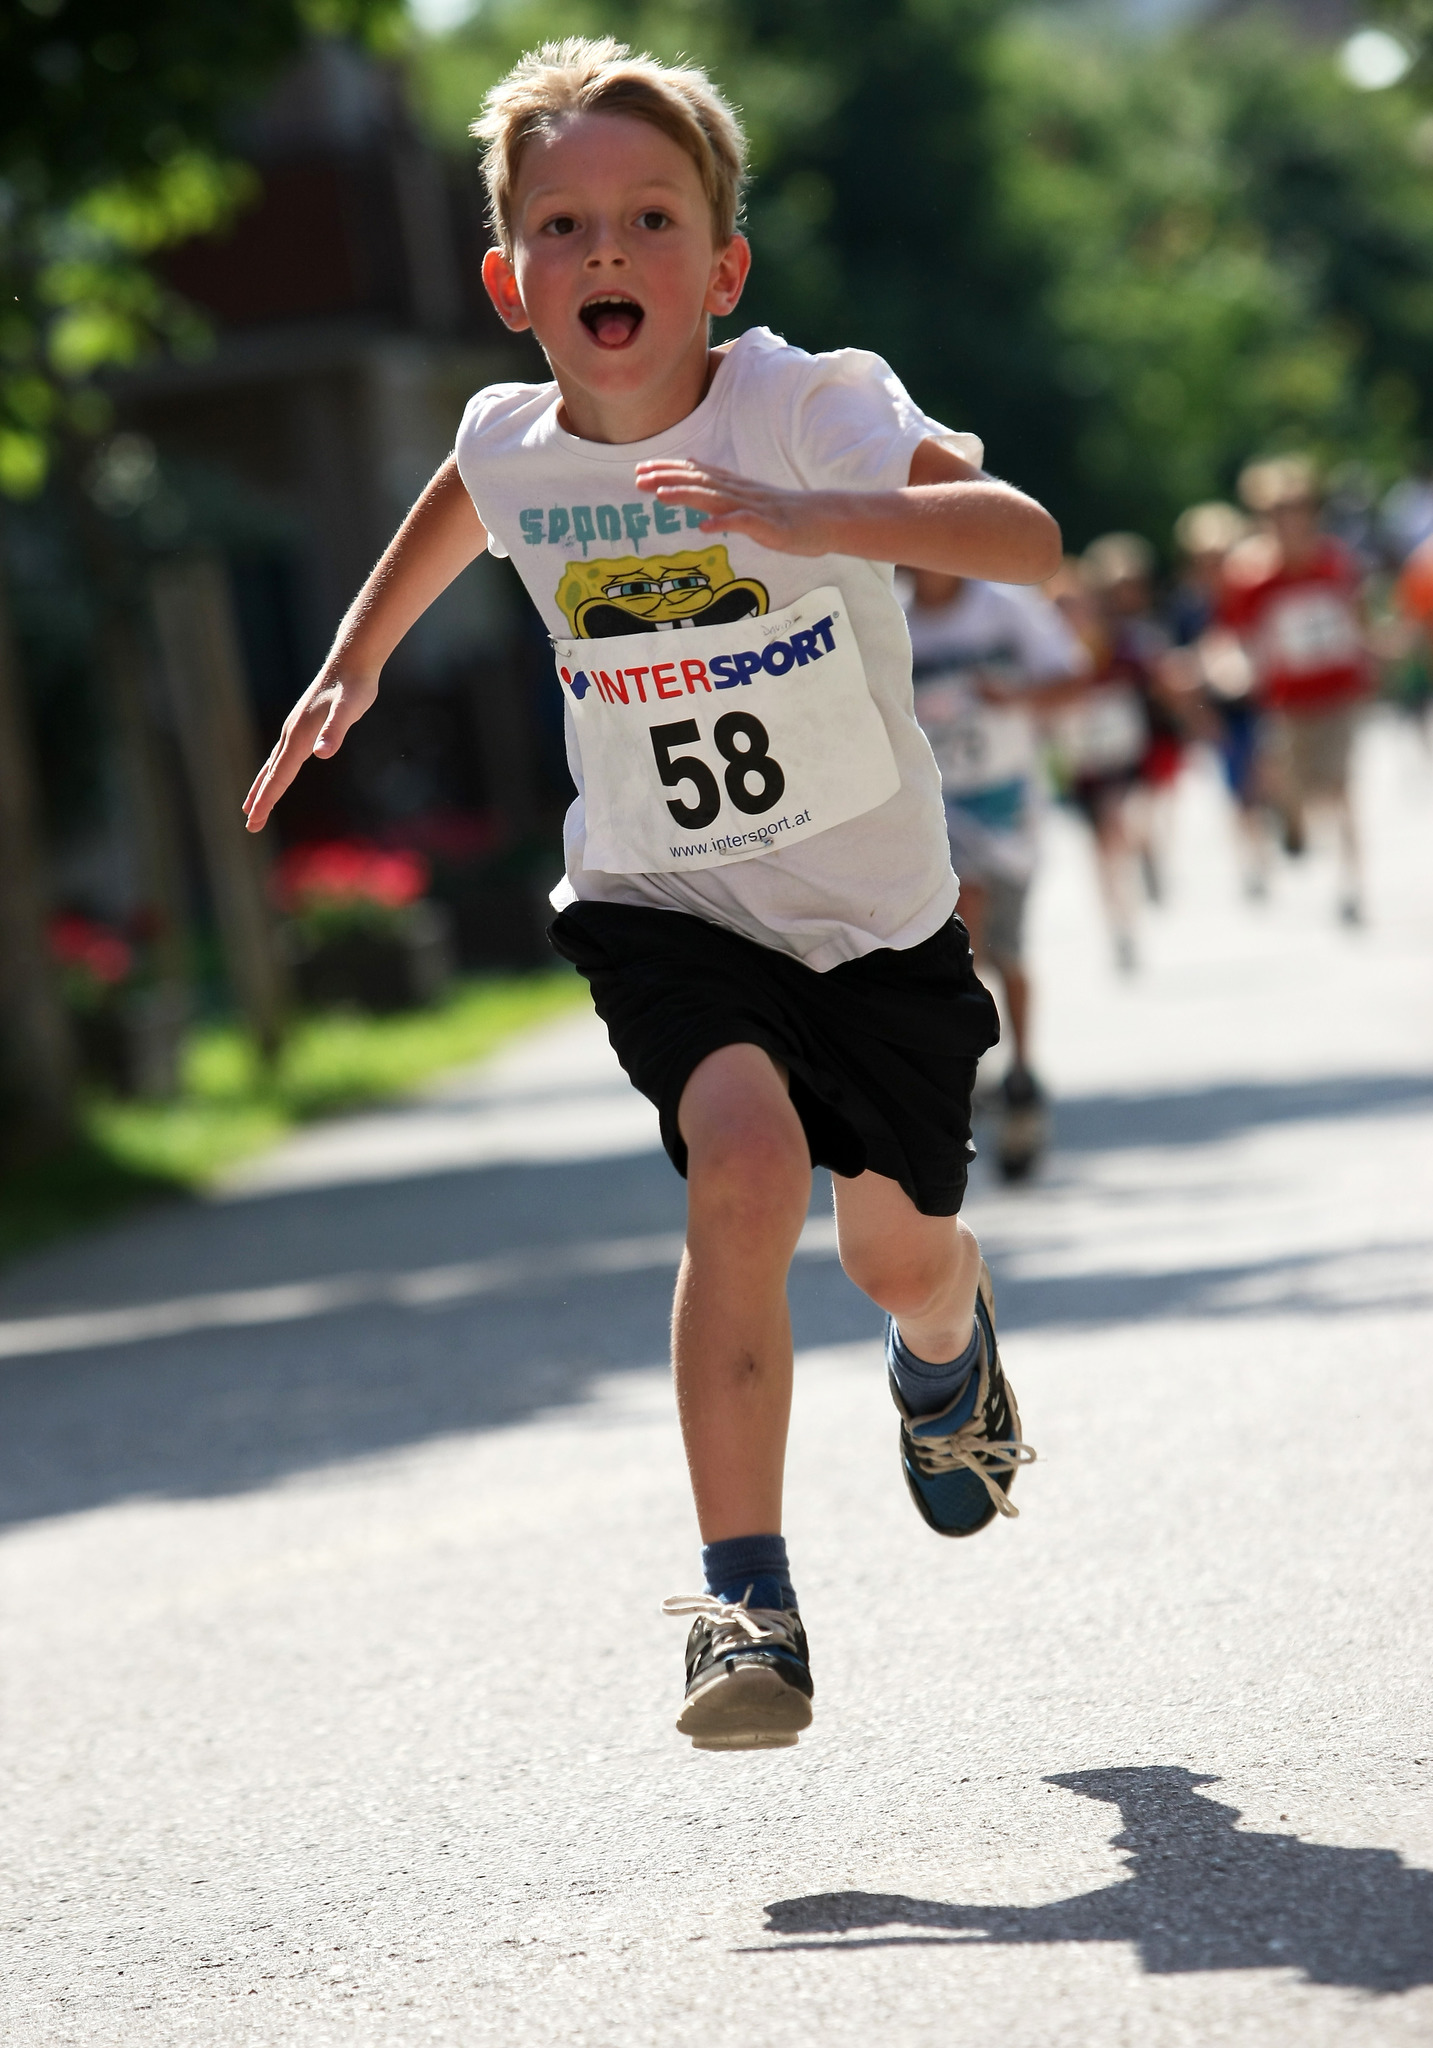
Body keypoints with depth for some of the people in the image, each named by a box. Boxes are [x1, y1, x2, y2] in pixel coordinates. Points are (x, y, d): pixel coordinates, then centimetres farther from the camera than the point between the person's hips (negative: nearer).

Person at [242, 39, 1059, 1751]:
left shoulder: (810, 407, -22)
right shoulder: (509, 446, -8)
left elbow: (1029, 539, -38)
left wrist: (806, 519, -50)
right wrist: (360, 653, 20)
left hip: (875, 910, -1)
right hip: (659, 905, 1)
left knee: (896, 1245, 12)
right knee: (747, 1163, -26)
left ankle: (948, 1351, 53)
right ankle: (745, 1598, -21)